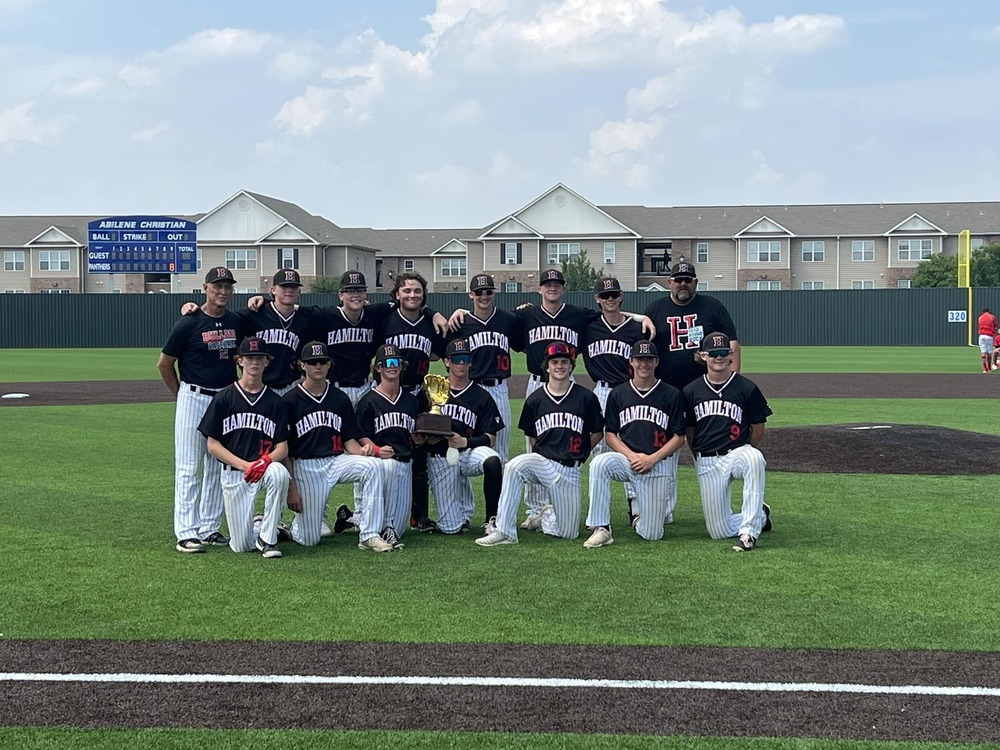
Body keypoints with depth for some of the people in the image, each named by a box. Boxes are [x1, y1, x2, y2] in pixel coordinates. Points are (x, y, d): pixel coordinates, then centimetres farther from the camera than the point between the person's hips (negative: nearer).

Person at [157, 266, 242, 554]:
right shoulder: (189, 324, -9)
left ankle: (210, 529, 20)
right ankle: (187, 533, 0)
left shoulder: (236, 322, 6)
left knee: (218, 467, 11)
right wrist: (183, 395, 2)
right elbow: (164, 364, -2)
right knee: (189, 467, -3)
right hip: (194, 399, -5)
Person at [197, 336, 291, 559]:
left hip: (265, 467, 1)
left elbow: (283, 448, 2)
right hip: (233, 472, -1)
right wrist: (244, 465, -16)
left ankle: (267, 538, -19)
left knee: (279, 473, -38)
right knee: (241, 546, -8)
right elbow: (213, 445, -3)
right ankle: (259, 527, 30)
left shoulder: (275, 402, 5)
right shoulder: (224, 398, 0)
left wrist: (266, 461, -21)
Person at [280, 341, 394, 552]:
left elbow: (349, 440, 9)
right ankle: (292, 525, 29)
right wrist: (291, 487, -12)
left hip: (336, 461, 4)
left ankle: (369, 535, -24)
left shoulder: (340, 398, 8)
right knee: (309, 540, -9)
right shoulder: (290, 400, -4)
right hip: (305, 467, -4)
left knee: (373, 465, -28)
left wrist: (362, 451, -15)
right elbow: (284, 449, -4)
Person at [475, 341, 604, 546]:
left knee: (569, 533, -3)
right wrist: (547, 453, 4)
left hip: (570, 470, 0)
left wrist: (578, 454, 6)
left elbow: (597, 434, 10)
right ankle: (504, 531, -30)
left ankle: (548, 515, 33)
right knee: (514, 466, -36)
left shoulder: (586, 398, 0)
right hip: (542, 462, 0)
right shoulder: (535, 400, 4)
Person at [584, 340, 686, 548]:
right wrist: (631, 455, -12)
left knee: (651, 534, -7)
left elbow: (679, 437, 0)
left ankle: (638, 507, 29)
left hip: (659, 466, -1)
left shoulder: (672, 395, 0)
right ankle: (601, 529, -26)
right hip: (627, 459, 1)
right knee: (599, 463, -34)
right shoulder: (618, 394, 6)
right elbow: (610, 434, 6)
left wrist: (652, 459, -14)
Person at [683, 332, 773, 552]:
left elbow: (758, 432, 5)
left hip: (738, 453, -2)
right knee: (719, 532, -3)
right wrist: (702, 459, 12)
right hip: (706, 462, 2)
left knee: (755, 459, -42)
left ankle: (748, 530, -33)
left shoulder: (747, 389, -2)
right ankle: (759, 516, 29)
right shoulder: (691, 391, 5)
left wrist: (744, 455, 7)